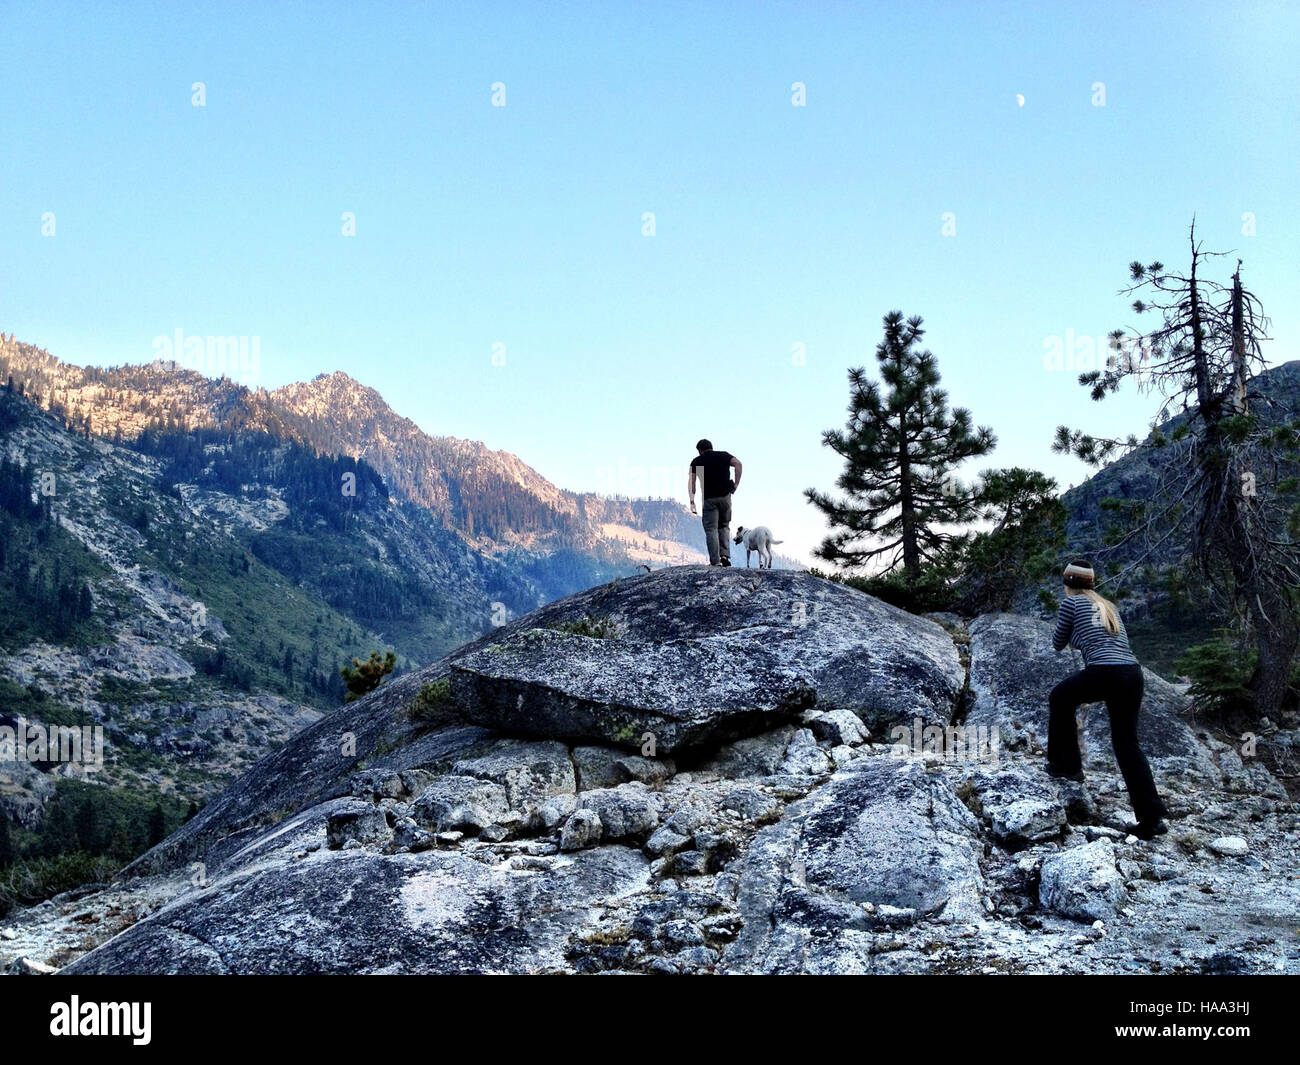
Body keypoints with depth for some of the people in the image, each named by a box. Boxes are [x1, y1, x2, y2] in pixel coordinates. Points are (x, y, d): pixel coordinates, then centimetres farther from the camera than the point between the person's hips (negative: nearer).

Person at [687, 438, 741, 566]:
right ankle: (725, 555, 2)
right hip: (725, 496, 2)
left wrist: (692, 501, -6)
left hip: (708, 498, -2)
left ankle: (715, 561, -6)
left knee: (711, 530, 1)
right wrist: (736, 483, -4)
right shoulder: (723, 455, 10)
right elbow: (738, 464, -8)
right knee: (724, 526, 18)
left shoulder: (696, 461, 8)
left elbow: (691, 481, -3)